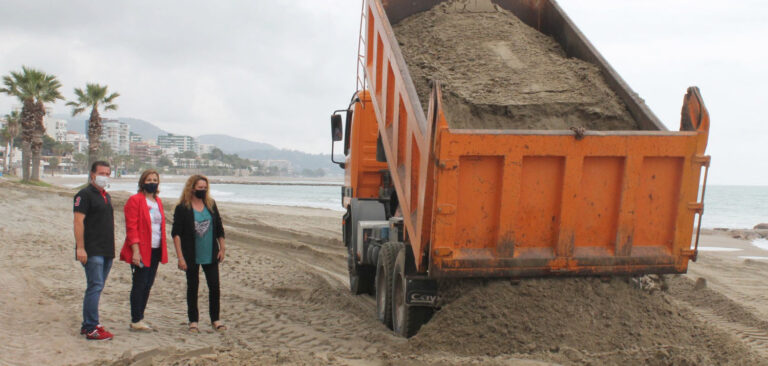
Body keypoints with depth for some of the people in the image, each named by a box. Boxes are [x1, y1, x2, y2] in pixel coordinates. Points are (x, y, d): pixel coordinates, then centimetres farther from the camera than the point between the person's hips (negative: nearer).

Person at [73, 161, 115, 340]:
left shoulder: (106, 196, 18)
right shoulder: (85, 194, -7)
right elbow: (78, 221, -14)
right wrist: (80, 247, -21)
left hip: (107, 251, 8)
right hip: (92, 251, -8)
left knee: (97, 288, 12)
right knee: (95, 287, -11)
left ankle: (88, 324, 20)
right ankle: (91, 329, -8)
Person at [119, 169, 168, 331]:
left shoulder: (158, 201, 15)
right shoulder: (135, 200, -7)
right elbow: (131, 227, -12)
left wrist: (162, 250, 12)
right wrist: (136, 251, -19)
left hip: (155, 250, 7)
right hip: (141, 251, -7)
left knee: (148, 284, 10)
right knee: (140, 284, -3)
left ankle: (139, 319, 20)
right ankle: (136, 321, 6)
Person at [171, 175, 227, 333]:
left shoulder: (211, 204, 4)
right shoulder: (182, 208, -8)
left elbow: (219, 228, 11)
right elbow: (176, 233, -9)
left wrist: (222, 248, 7)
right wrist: (180, 257, -13)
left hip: (211, 255, 3)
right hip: (192, 256, -3)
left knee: (214, 286, 5)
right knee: (192, 287, 8)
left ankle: (215, 319, 18)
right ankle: (193, 321, 19)